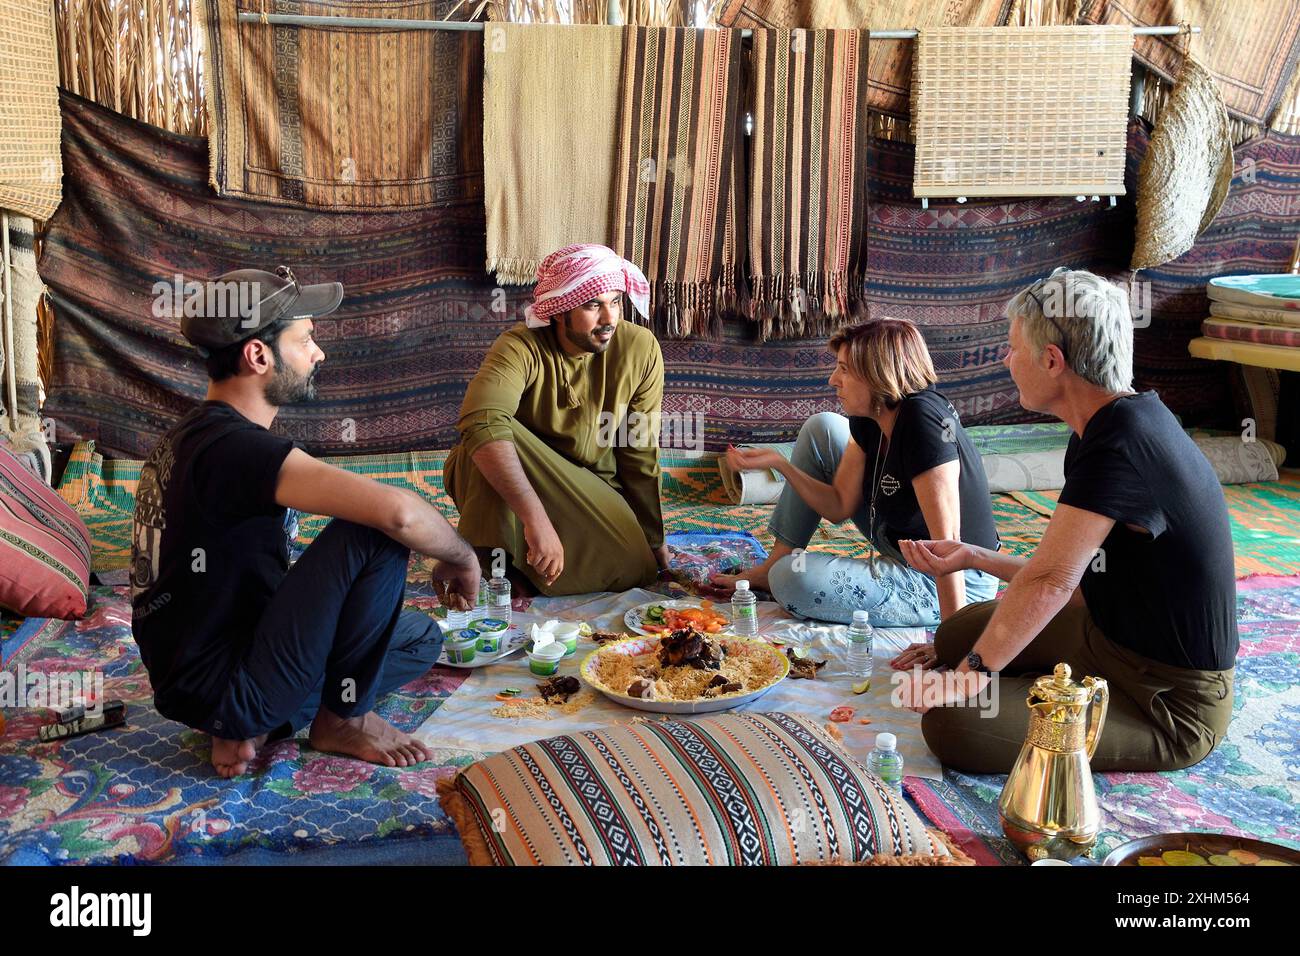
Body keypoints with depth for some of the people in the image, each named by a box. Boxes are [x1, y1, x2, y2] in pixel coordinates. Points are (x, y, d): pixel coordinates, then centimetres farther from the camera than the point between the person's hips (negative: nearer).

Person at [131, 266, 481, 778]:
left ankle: (243, 728, 8)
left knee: (420, 636, 18)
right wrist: (462, 557, -15)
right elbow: (398, 511, -36)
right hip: (225, 691, -10)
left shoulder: (191, 436, 8)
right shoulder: (235, 447, -24)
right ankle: (342, 718, -2)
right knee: (376, 534, -20)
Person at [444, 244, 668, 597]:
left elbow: (639, 454, -7)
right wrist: (536, 518, -53)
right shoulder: (521, 348, -26)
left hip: (593, 491, 4)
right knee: (496, 438, -33)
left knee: (634, 571, -18)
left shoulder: (641, 349, -15)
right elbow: (482, 424, -45)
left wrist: (652, 541, -2)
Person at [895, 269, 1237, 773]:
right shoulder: (1120, 422, 1)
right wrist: (972, 556, 11)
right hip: (1105, 633, 10)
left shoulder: (1121, 445, -31)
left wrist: (972, 671, -19)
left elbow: (1049, 582, -29)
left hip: (1169, 707, -9)